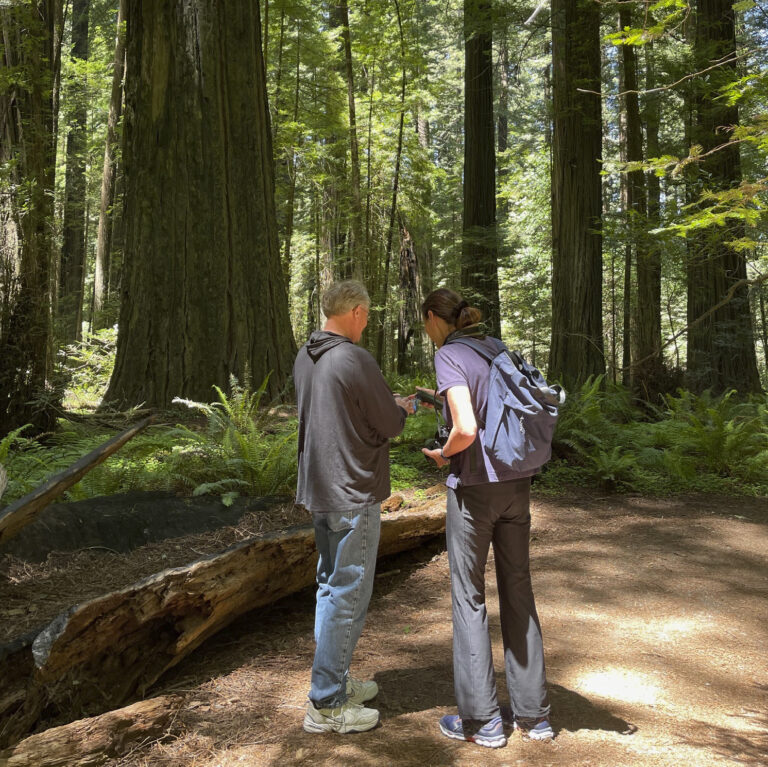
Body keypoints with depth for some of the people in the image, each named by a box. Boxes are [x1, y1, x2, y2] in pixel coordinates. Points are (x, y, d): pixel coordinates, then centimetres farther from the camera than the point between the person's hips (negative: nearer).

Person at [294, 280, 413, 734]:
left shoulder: (305, 359, 7)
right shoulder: (356, 360, -19)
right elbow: (390, 425, -13)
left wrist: (387, 405, 15)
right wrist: (402, 408, 9)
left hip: (320, 490, 9)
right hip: (353, 494, -9)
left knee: (331, 587, 19)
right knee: (348, 595, 0)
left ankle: (335, 682, 31)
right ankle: (326, 705, 9)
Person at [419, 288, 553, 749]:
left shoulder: (449, 356, -11)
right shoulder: (496, 348, 10)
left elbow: (466, 429, -24)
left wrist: (444, 455, -3)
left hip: (475, 488, -6)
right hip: (516, 484, 7)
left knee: (469, 596, 6)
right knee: (518, 591, 14)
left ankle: (482, 720, 14)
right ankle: (533, 713, 22)